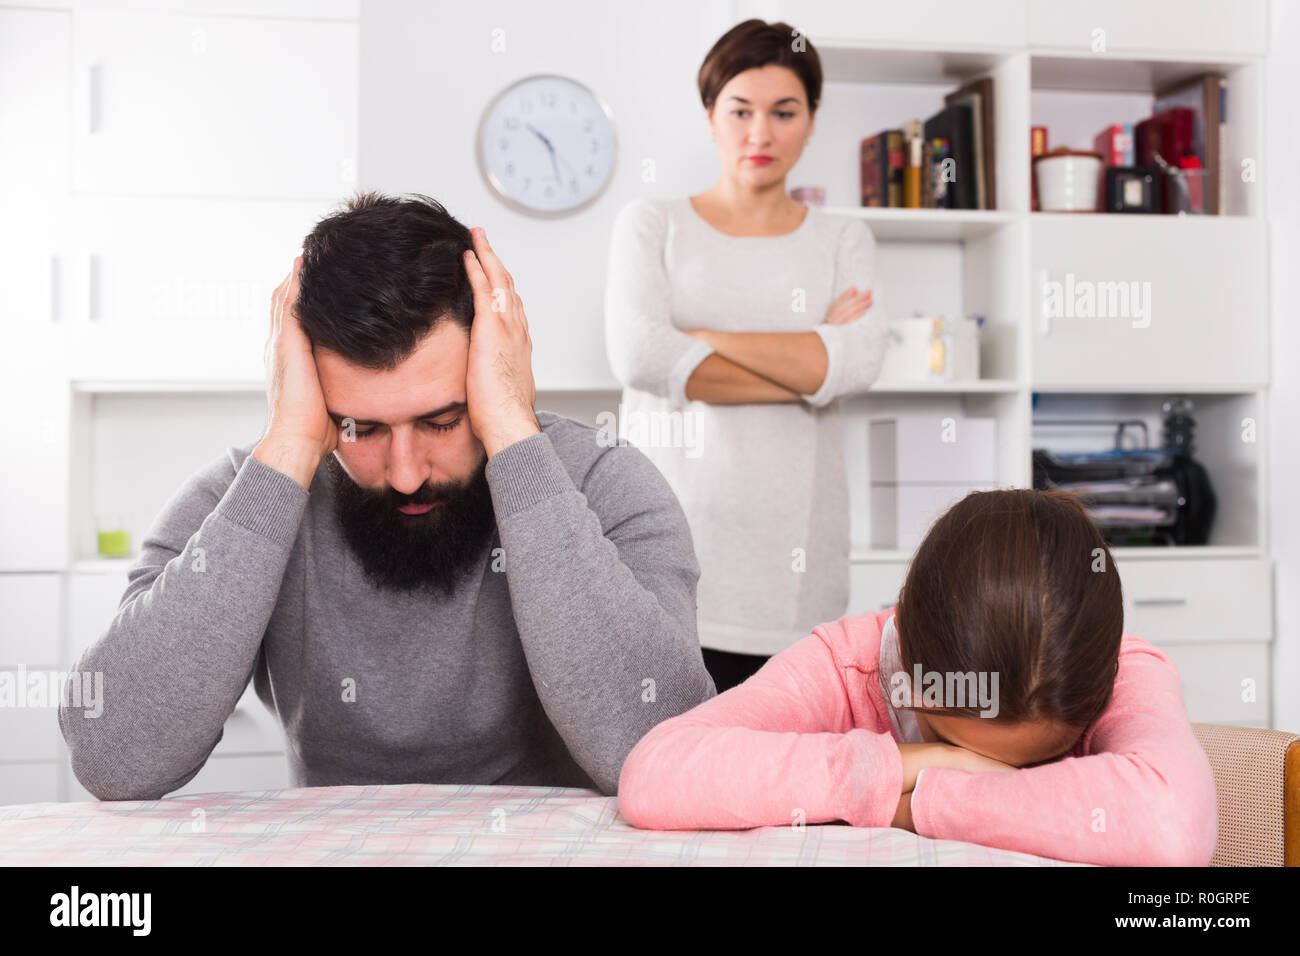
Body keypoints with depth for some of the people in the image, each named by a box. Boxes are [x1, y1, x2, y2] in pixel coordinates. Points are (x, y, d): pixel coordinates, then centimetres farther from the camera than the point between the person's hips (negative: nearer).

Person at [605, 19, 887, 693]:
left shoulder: (842, 241, 15)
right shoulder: (652, 224, 10)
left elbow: (860, 361, -5)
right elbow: (638, 356, -9)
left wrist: (700, 338, -7)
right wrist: (810, 368, -5)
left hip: (793, 546, 1)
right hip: (672, 535, -1)